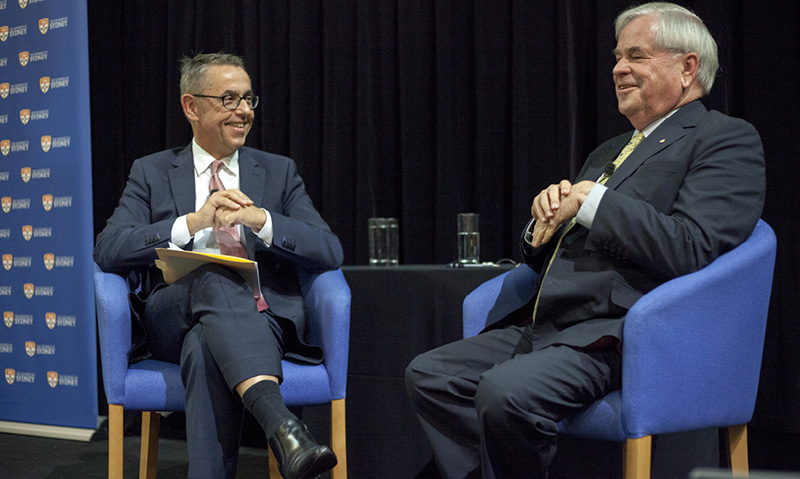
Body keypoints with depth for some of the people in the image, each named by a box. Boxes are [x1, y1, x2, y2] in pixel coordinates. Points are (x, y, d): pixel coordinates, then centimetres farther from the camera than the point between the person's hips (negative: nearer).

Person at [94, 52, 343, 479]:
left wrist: (260, 219, -12)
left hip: (261, 319, 1)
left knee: (206, 350, -37)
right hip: (173, 318, 0)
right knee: (212, 275, -37)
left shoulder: (279, 172, 18)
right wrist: (194, 222, -13)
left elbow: (329, 253, 5)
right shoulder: (152, 173, 16)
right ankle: (281, 425, -56)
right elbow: (108, 251, 0)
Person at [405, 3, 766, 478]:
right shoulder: (608, 153, 26)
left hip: (617, 334, -9)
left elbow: (689, 249, -17)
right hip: (543, 329, 9)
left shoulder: (727, 139, 0)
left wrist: (590, 201, -10)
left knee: (505, 391, -31)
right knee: (427, 374, -5)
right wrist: (547, 219, 3)